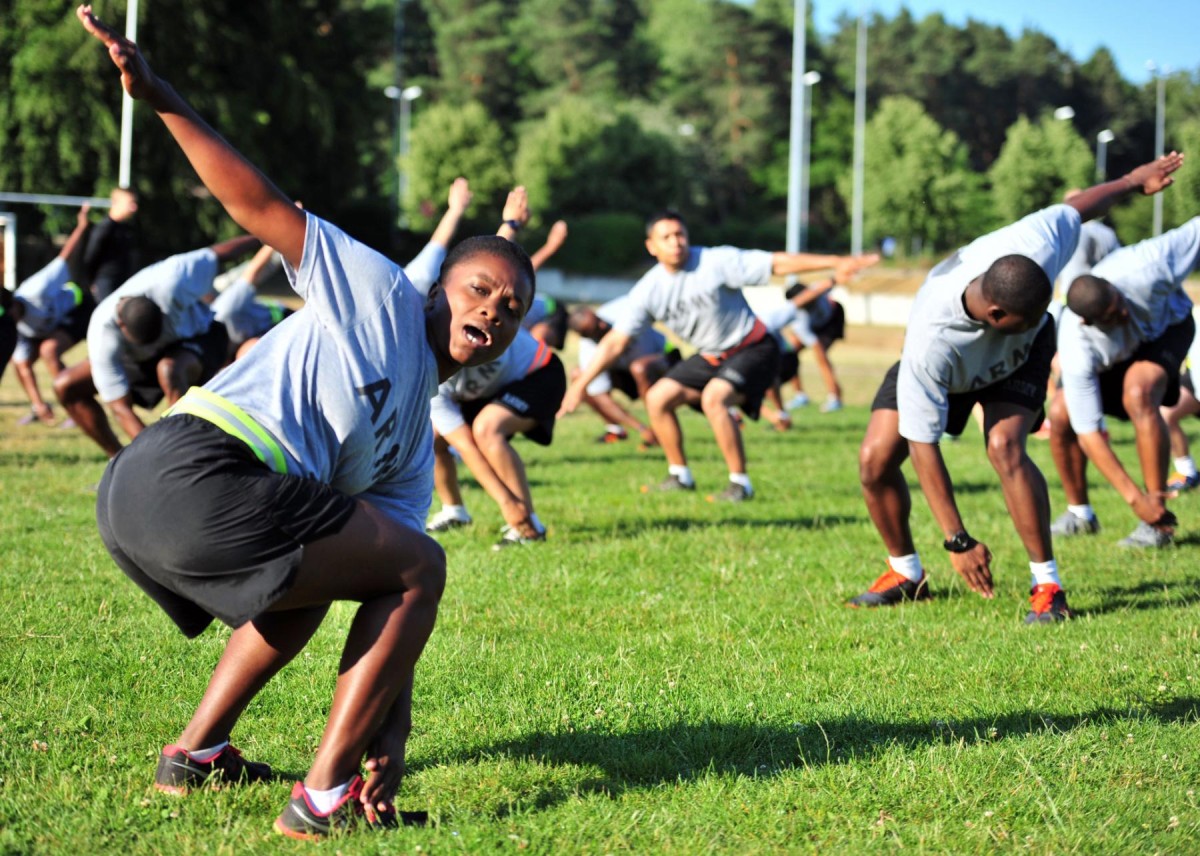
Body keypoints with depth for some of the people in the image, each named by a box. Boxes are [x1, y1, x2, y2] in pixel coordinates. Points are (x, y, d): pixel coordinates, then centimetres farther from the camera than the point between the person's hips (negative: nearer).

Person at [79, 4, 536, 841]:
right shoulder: (379, 292, 7)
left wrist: (392, 736, 11)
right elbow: (263, 207, 1)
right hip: (195, 468, -10)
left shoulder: (415, 448, 26)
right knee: (422, 565, -4)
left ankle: (197, 751, 31)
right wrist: (160, 99, -9)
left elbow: (393, 613, 20)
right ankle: (324, 796, -6)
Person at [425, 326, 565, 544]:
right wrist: (505, 501, -33)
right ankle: (453, 512, 24)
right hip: (492, 388, 6)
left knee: (485, 429, -32)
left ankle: (529, 526, -29)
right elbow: (464, 445, -26)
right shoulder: (430, 386, -23)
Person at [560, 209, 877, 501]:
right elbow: (615, 341, -2)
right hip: (709, 357, 6)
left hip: (752, 349, -6)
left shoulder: (716, 262, -20)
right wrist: (581, 383, -5)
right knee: (658, 399, -1)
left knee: (713, 398, -29)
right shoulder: (648, 289, -7)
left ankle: (740, 483, -18)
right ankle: (680, 476, 15)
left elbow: (779, 263, -20)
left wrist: (836, 262, -25)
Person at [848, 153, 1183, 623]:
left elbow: (1072, 209, -15)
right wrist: (958, 542, -34)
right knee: (876, 458, -15)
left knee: (1005, 446, -27)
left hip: (1020, 356, 1)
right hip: (946, 370, 0)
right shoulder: (930, 344, -44)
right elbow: (923, 446, -36)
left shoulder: (1034, 250, -39)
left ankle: (1048, 586, -17)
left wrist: (1135, 180, 5)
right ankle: (906, 574, 10)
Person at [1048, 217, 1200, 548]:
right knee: (1060, 415, -18)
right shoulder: (1078, 350, -38)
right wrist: (1134, 498, -37)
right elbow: (1087, 432, -35)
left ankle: (1156, 525, -24)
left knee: (1138, 394, -31)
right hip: (1116, 356, 1)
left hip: (1168, 326, -1)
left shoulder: (1143, 267, -42)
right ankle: (1080, 514, 9)